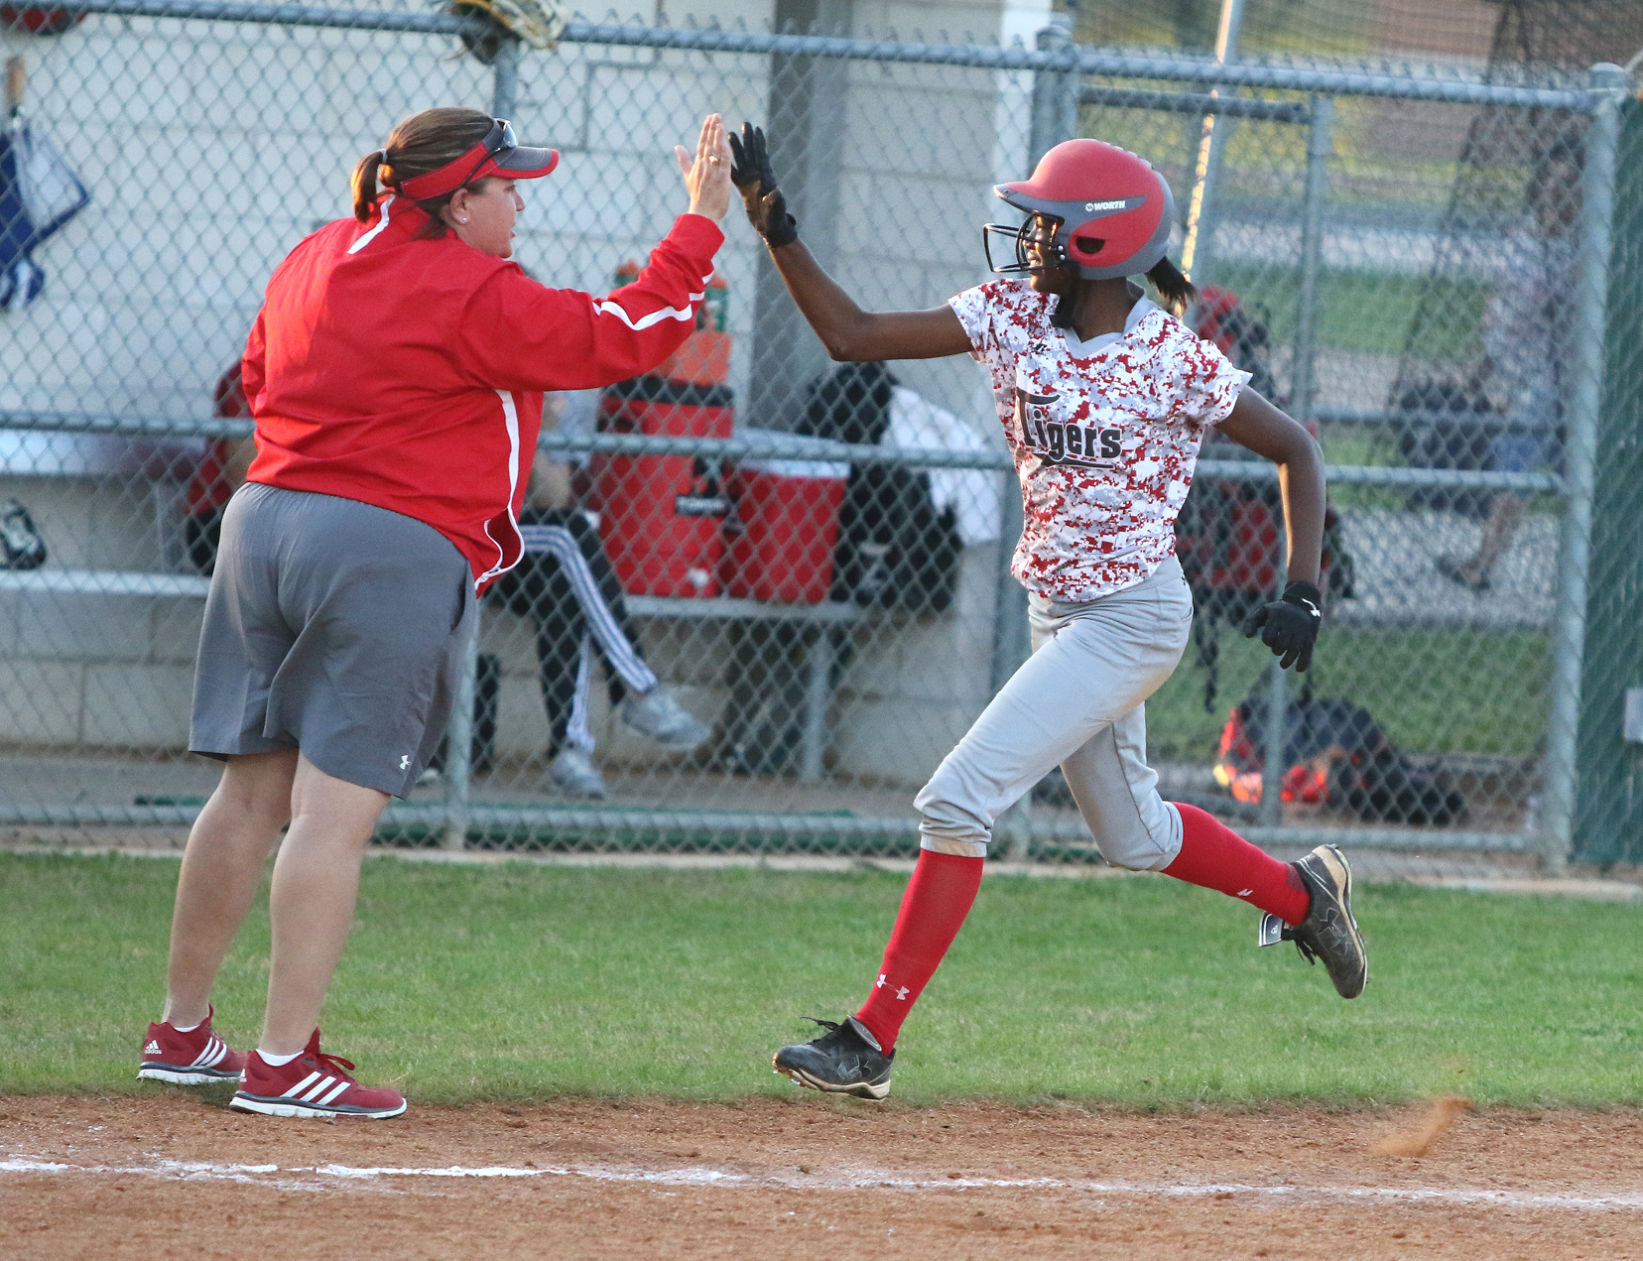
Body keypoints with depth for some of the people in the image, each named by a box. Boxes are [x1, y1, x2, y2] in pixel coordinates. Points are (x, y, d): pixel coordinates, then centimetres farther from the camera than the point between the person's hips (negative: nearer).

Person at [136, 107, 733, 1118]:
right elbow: (621, 337, -9)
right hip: (394, 552, -8)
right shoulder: (475, 295, -11)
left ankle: (182, 1032, 19)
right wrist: (703, 220, -2)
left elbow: (260, 374, 25)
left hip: (263, 525, 8)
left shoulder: (314, 261, 13)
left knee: (251, 794, 14)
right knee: (336, 808, -8)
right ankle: (285, 1060, -10)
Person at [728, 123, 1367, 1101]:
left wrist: (1305, 593, -13)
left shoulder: (1174, 362, -16)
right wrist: (777, 229, -15)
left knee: (958, 801, -15)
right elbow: (852, 335, -4)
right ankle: (1301, 893, 45)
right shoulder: (1011, 316, -1)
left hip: (1133, 618, -7)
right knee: (1134, 835, 20)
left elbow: (1296, 449, -5)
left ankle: (874, 1037, -11)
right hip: (1056, 610, 7)